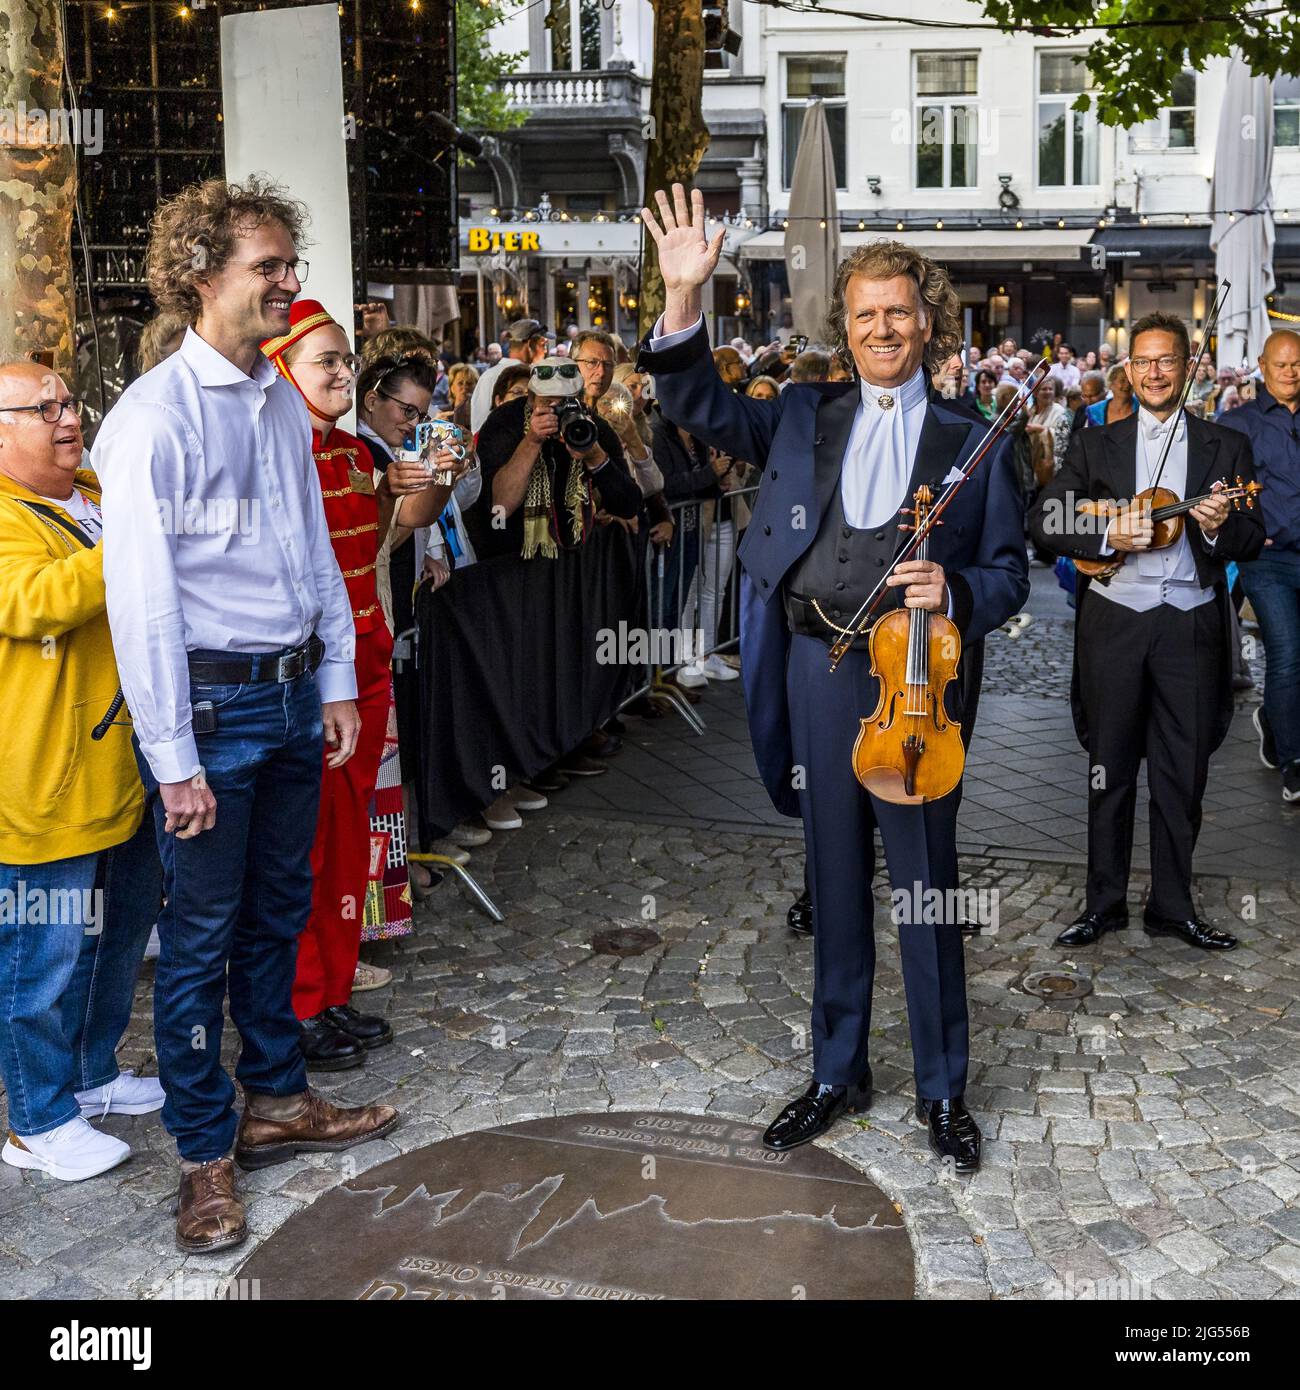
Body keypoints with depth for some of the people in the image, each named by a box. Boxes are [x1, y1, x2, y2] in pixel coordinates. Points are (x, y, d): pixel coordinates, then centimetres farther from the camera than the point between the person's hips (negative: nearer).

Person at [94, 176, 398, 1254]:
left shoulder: (284, 403, 10)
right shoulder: (156, 416, -14)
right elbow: (142, 598, -16)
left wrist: (339, 678, 13)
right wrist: (173, 758, -17)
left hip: (294, 692, 7)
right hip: (211, 701, -7)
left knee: (278, 913, 18)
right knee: (202, 932, 5)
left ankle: (277, 1099, 35)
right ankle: (207, 1153, 20)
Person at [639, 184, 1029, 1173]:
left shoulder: (974, 445, 6)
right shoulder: (803, 421, 12)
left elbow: (1008, 577, 6)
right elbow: (699, 405, 6)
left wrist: (952, 593, -16)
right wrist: (684, 295, -7)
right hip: (816, 671, 2)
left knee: (925, 887, 4)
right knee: (836, 884, 13)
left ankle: (943, 1090, 22)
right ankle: (838, 1072, 29)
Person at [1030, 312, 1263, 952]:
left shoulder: (1226, 448, 8)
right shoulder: (1096, 445, 8)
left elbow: (1253, 541, 3)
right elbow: (1044, 521, 0)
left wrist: (1220, 527, -18)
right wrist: (1109, 535, -15)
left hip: (1192, 627, 0)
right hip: (1114, 620, 0)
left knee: (1183, 774, 6)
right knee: (1110, 770, 7)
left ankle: (1172, 906, 20)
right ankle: (1104, 904, 19)